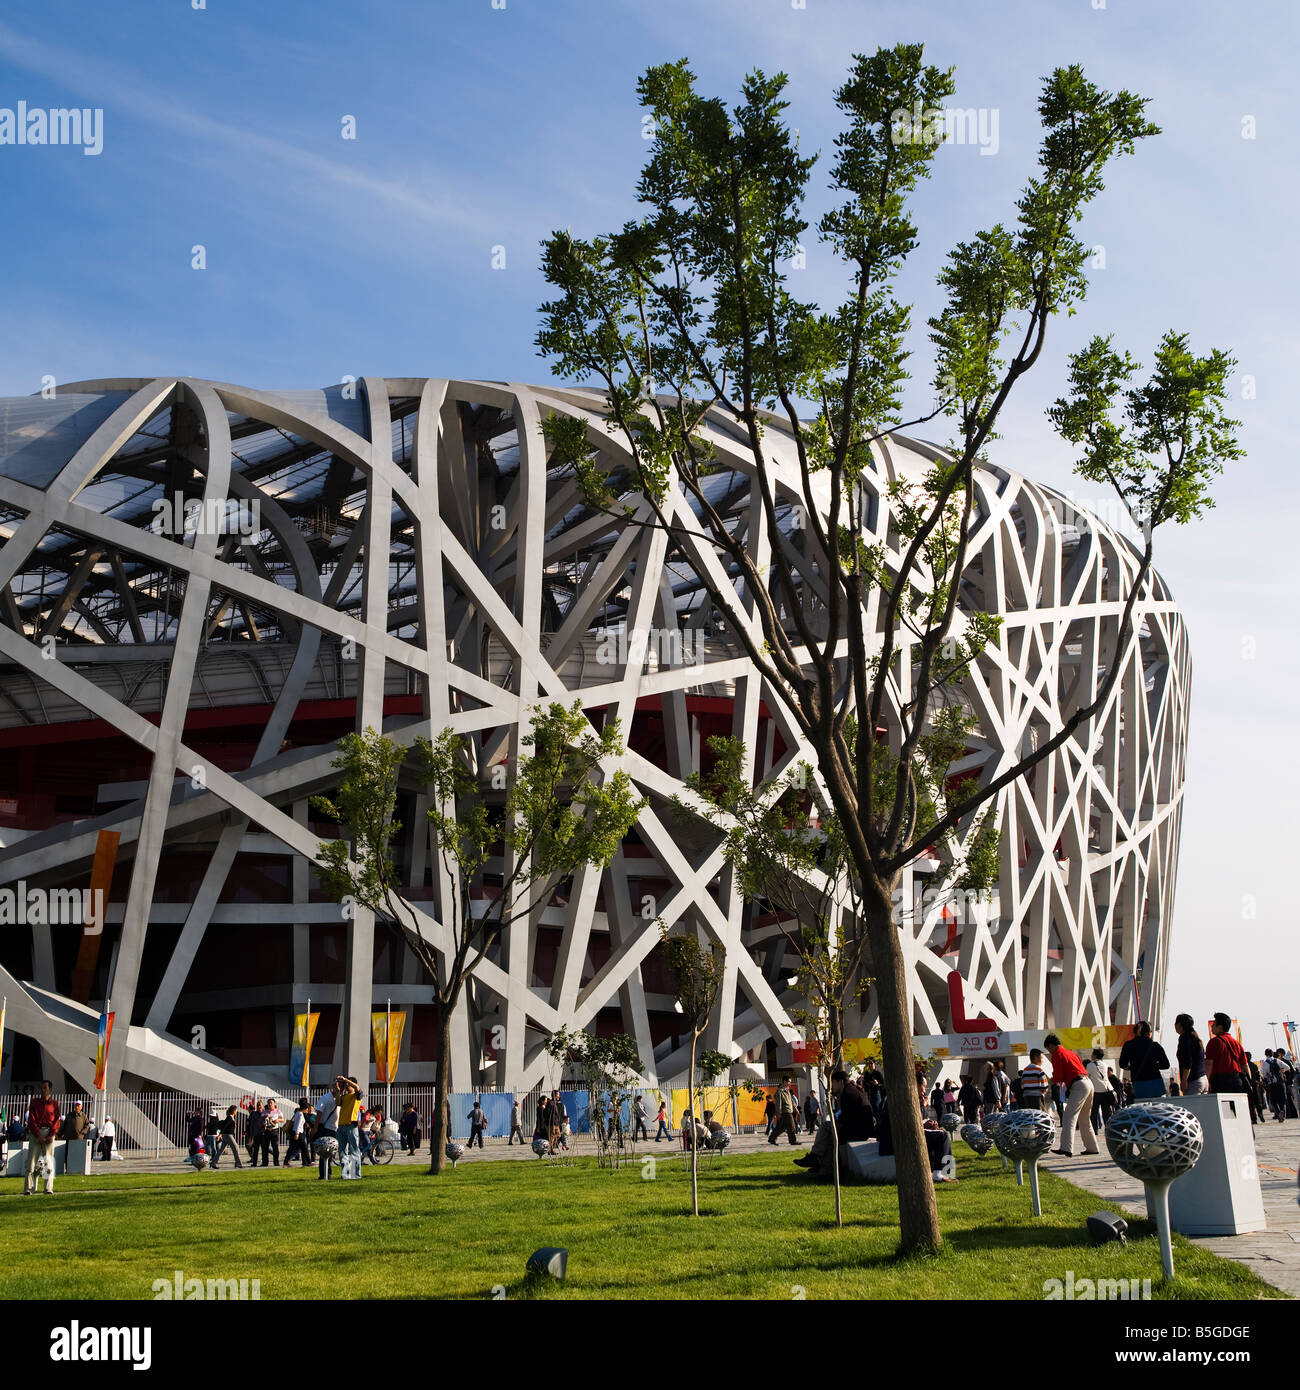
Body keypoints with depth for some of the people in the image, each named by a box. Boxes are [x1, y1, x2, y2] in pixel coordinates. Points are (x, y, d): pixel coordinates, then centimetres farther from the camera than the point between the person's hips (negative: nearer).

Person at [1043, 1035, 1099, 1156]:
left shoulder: (1057, 1054, -1)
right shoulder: (1070, 1052, 25)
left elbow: (1058, 1077, -7)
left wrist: (1051, 1079, 15)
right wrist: (1063, 1080, 23)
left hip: (1078, 1086, -9)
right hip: (1088, 1082, 9)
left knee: (1069, 1118, -15)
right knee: (1084, 1119, 21)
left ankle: (1066, 1149, -26)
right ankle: (1092, 1147, 26)